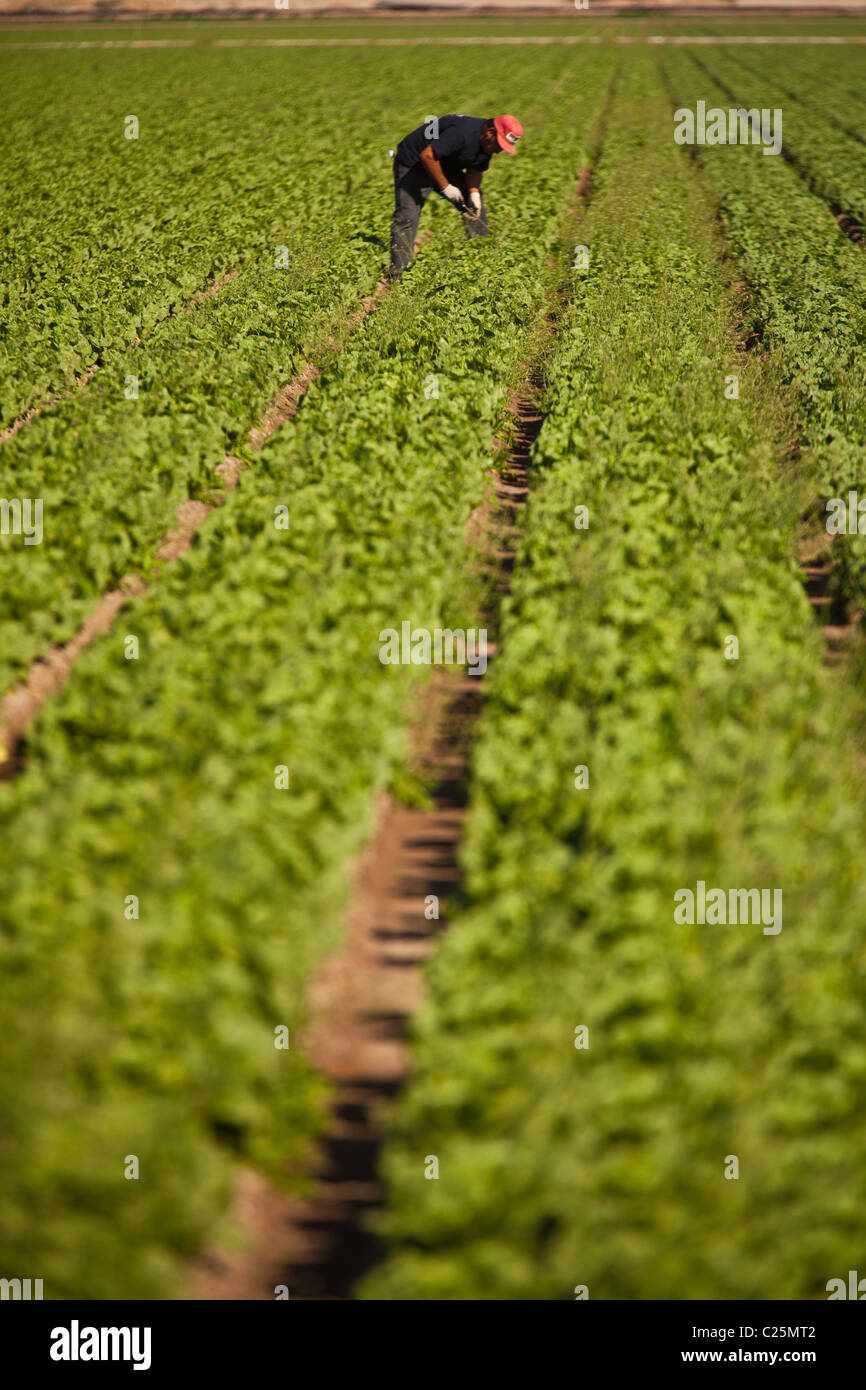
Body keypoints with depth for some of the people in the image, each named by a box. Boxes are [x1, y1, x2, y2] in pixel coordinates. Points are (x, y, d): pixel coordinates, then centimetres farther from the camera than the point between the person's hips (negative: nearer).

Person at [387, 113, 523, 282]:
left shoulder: (488, 143, -5)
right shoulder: (463, 133, -35)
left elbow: (475, 169, 8)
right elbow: (428, 155, -35)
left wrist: (474, 192, -12)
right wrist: (445, 187, -28)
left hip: (445, 166, 9)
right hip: (413, 163, -9)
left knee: (476, 206, 6)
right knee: (407, 216, -20)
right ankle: (396, 273, -22)